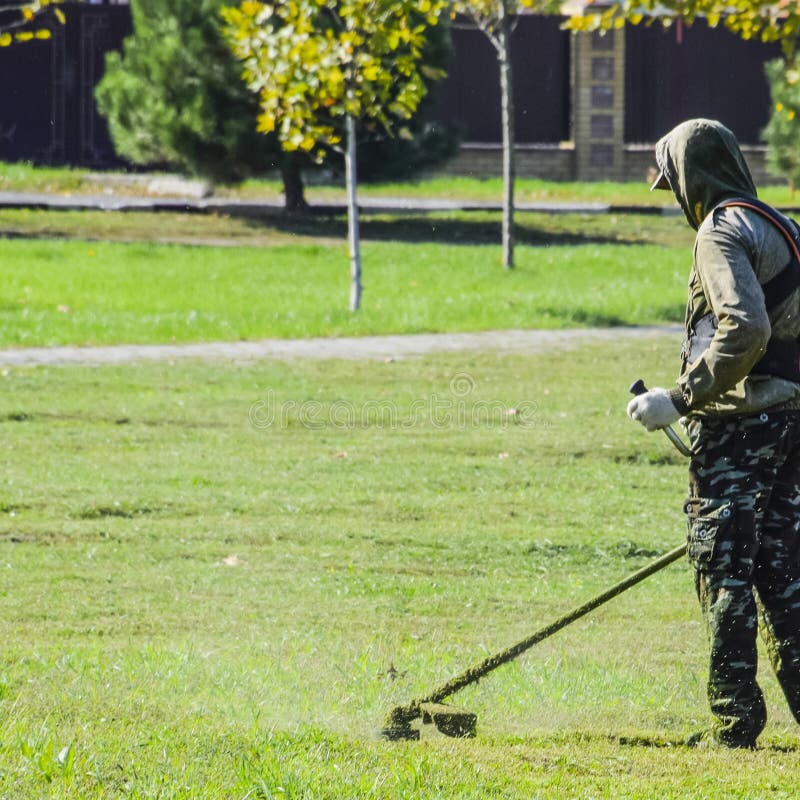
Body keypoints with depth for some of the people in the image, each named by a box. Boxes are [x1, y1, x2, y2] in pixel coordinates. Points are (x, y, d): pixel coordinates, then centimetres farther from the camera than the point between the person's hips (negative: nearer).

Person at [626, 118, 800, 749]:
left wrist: (680, 399, -21)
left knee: (724, 566, -4)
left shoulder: (724, 233, -11)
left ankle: (735, 718, -4)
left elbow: (745, 329, -25)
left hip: (737, 420, -9)